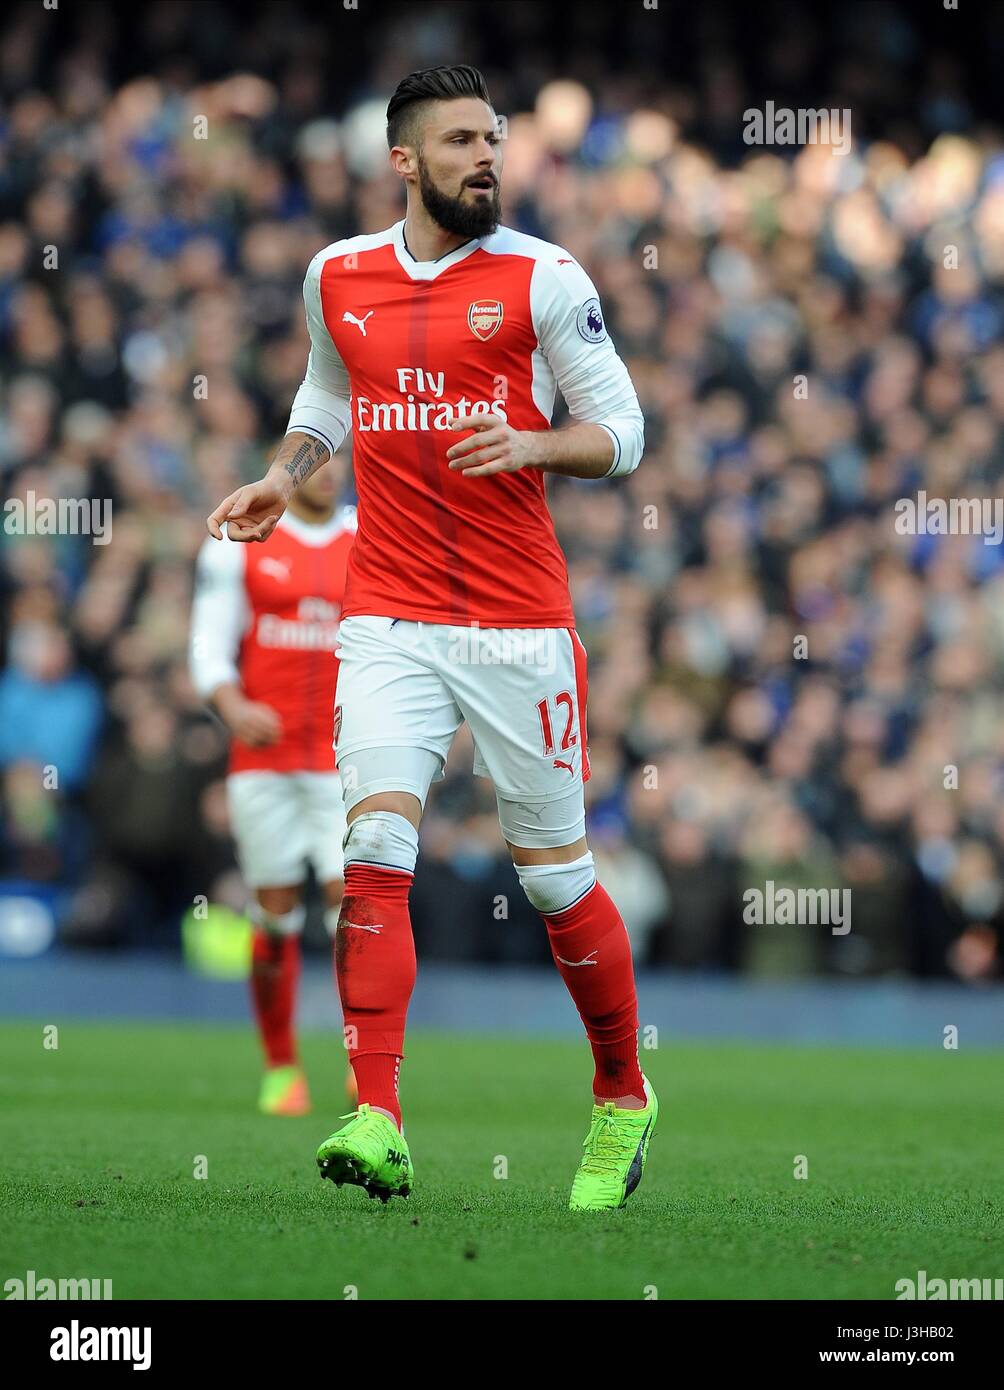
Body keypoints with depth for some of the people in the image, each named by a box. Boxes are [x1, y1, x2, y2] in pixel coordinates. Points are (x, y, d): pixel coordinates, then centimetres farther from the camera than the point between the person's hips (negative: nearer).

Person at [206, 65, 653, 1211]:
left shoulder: (543, 278, -2)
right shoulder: (338, 278, 8)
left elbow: (620, 429, 1)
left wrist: (532, 444, -17)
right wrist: (285, 474, 11)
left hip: (520, 621, -2)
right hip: (388, 621, 2)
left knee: (556, 877, 5)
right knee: (376, 853, -16)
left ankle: (622, 1101, 26)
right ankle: (377, 1125, -18)